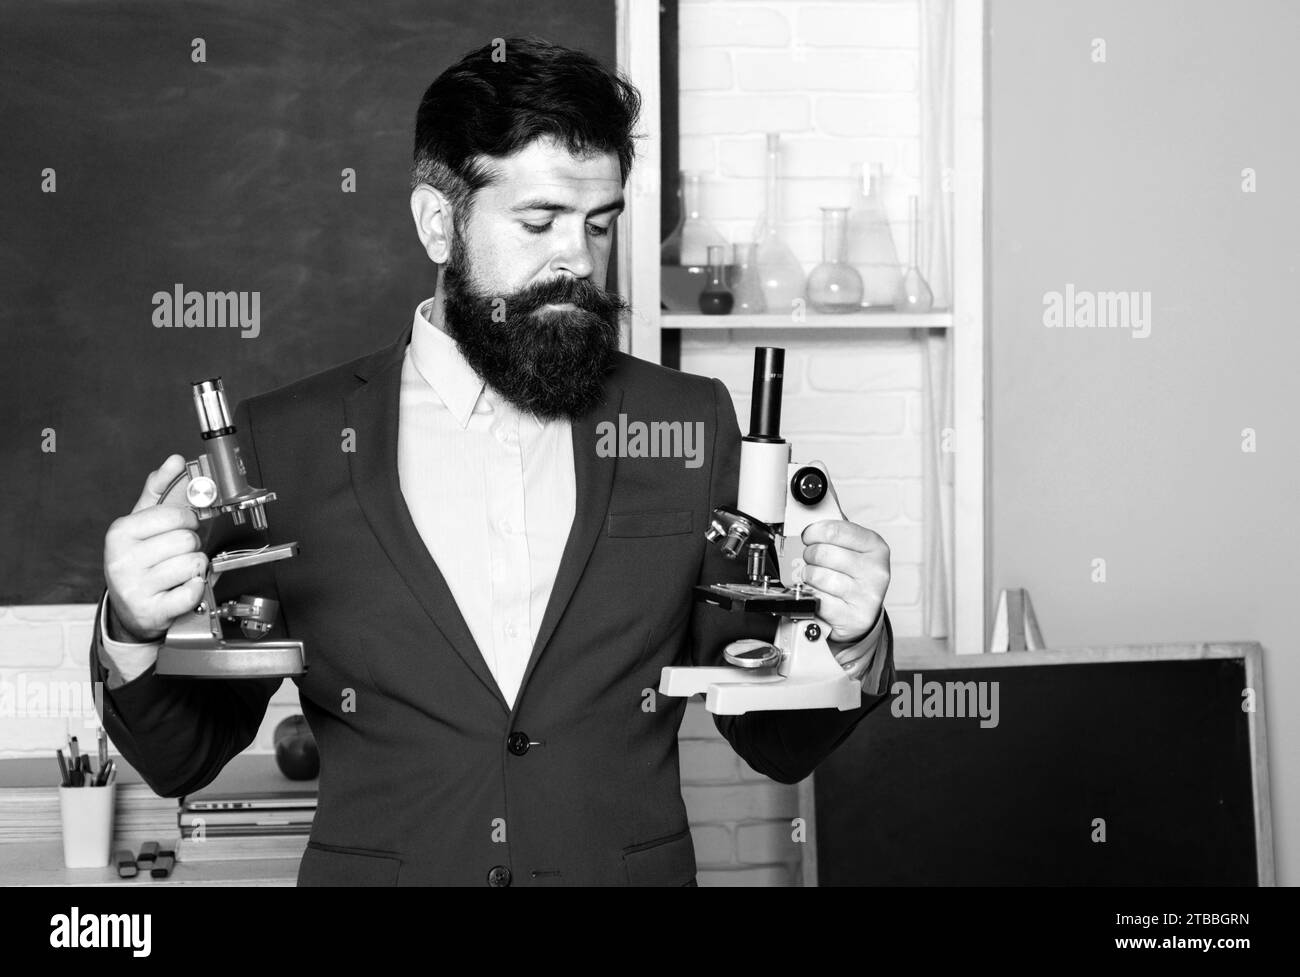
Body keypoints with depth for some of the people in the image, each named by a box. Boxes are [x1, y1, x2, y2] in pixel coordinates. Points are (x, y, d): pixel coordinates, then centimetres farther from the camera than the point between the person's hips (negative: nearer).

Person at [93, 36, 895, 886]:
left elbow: (776, 743, 2)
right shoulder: (289, 441, -7)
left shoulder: (690, 425, -4)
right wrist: (134, 640, -20)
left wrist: (848, 650, -17)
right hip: (373, 865, 0)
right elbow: (184, 759, -2)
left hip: (634, 866, 1)